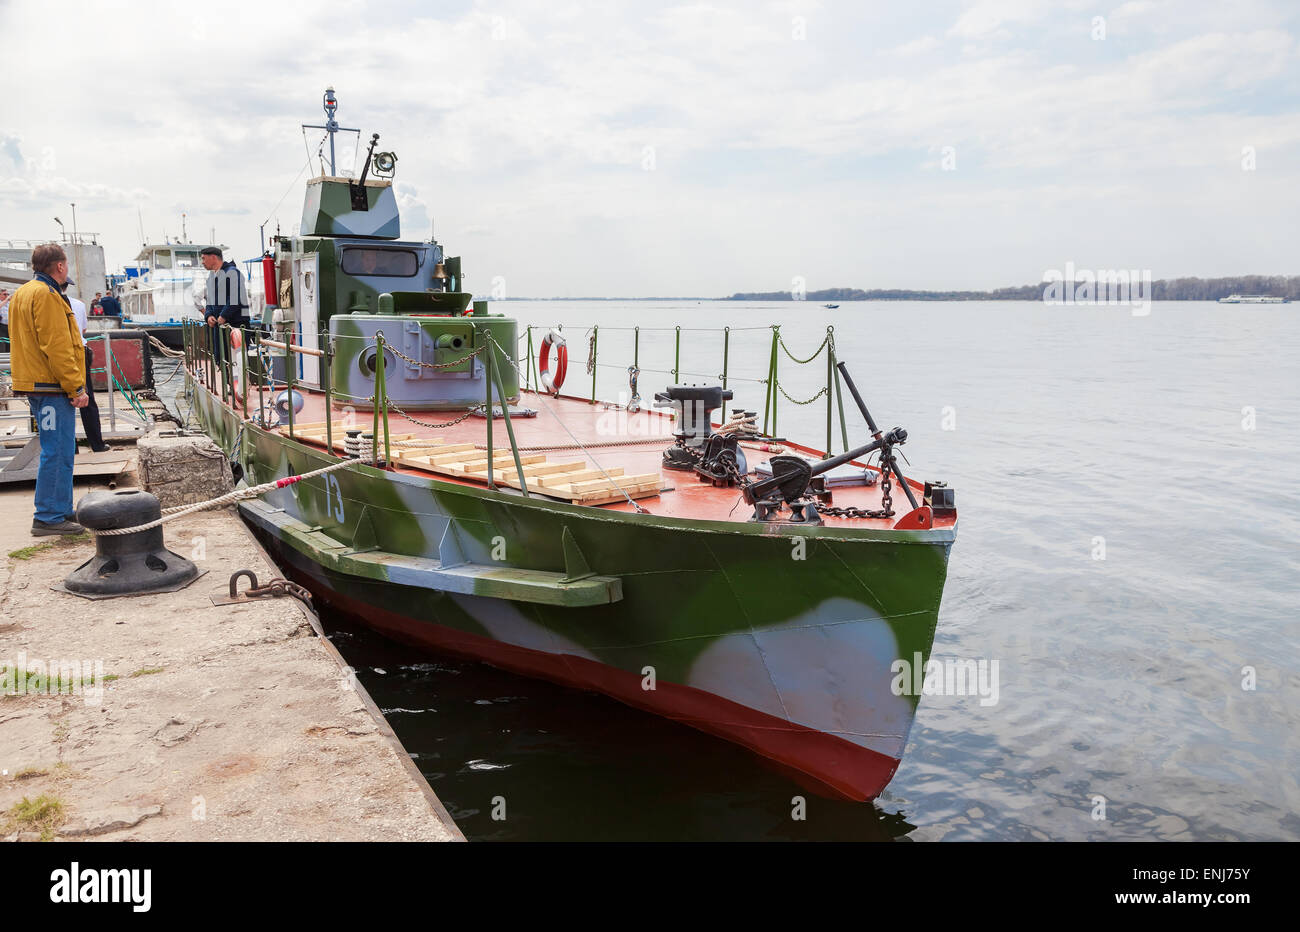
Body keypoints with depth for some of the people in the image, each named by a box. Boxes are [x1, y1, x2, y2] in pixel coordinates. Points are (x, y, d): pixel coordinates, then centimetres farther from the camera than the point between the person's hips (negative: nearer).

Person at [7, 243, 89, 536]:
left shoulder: (22, 294, 19)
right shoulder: (46, 295, -13)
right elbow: (57, 348, -19)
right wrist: (76, 387, -17)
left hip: (36, 385, 11)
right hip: (52, 388, -11)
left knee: (57, 451, 16)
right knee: (57, 452, -8)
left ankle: (61, 510, 23)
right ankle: (49, 518, -5)